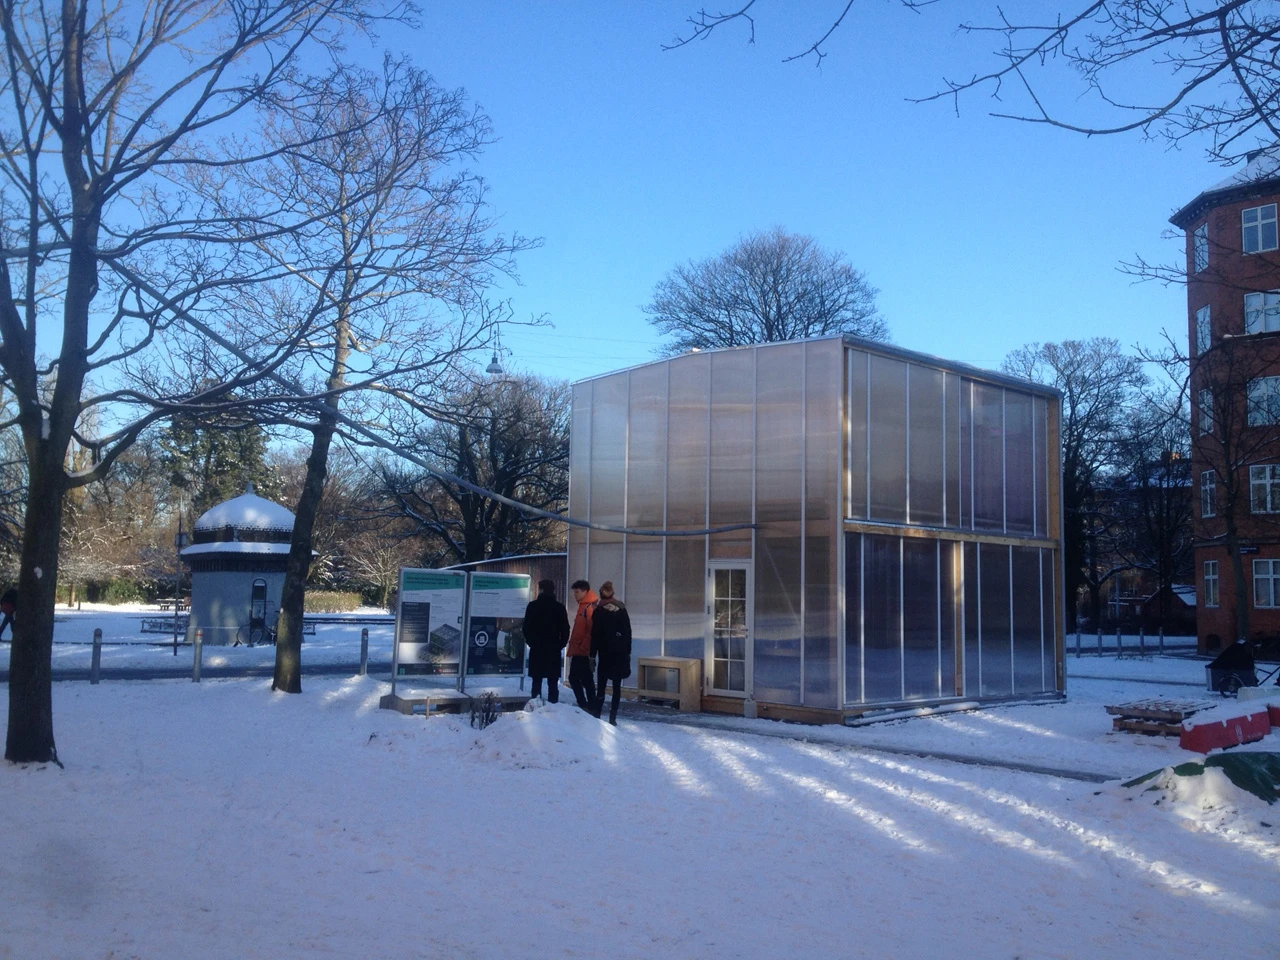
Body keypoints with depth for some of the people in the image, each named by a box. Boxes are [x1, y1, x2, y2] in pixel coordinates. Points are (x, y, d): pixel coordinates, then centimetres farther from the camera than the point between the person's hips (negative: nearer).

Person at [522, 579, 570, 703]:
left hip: (537, 649, -1)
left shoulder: (533, 606, -4)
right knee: (553, 683, 3)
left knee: (536, 682, 5)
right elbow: (565, 629, 1)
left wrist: (531, 642, 11)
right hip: (554, 650, 1)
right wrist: (560, 645, 10)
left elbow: (526, 628, -2)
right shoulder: (559, 607, 1)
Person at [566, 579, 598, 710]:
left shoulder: (589, 608, -14)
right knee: (573, 678, 12)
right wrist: (573, 647, 18)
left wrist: (583, 647, -19)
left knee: (586, 680, -5)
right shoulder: (582, 606, 16)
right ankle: (584, 705, 17)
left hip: (583, 652, -10)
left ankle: (590, 707, 1)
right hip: (578, 651, 10)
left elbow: (592, 631, -20)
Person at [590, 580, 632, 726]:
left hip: (605, 652, -2)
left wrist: (592, 654, -1)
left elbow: (595, 635, -4)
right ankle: (613, 717, 0)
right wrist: (627, 652, 12)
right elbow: (628, 632, 7)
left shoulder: (598, 612, -3)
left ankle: (597, 715, -6)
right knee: (617, 686, 3)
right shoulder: (622, 610, 6)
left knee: (601, 685, 1)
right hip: (620, 652, 2)